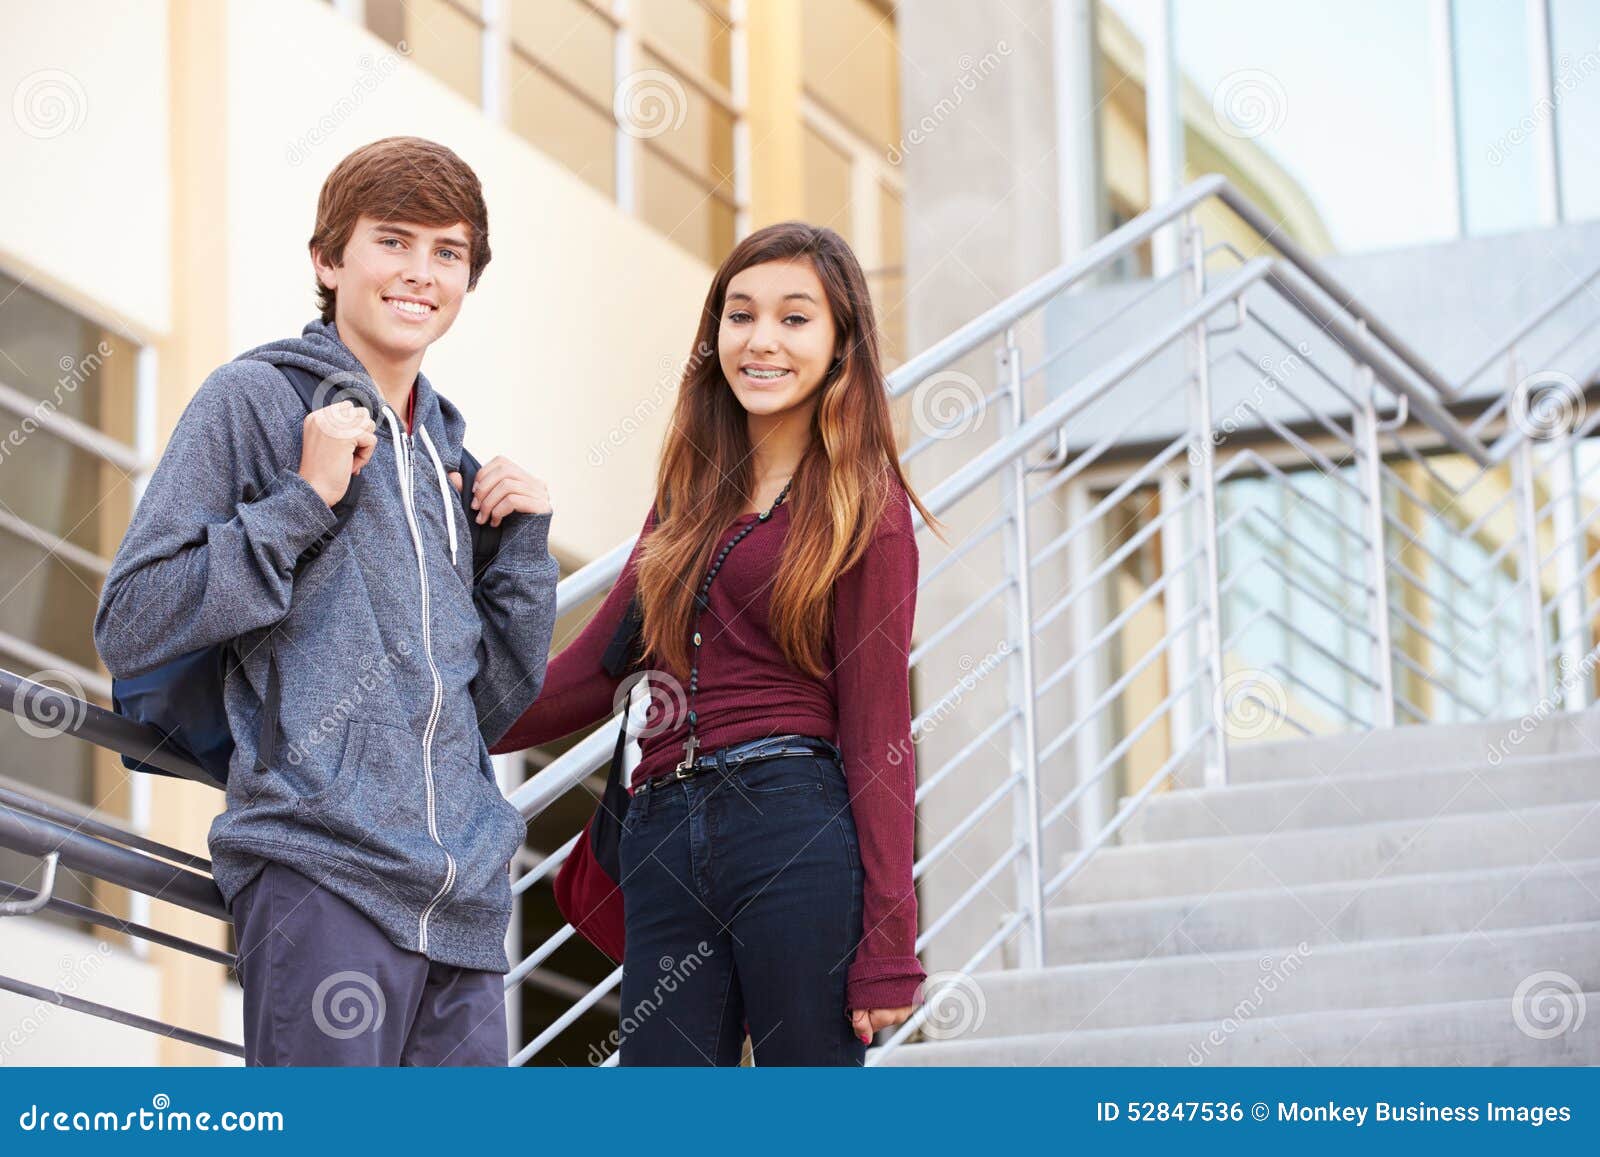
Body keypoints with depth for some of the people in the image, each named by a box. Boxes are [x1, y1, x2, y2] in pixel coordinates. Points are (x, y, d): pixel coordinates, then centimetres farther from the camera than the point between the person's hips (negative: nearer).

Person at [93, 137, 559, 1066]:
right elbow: (131, 626, -6)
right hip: (322, 872, -6)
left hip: (464, 892, 6)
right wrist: (304, 501, -10)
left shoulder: (449, 449, 20)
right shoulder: (255, 399, 1)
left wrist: (524, 544, 8)